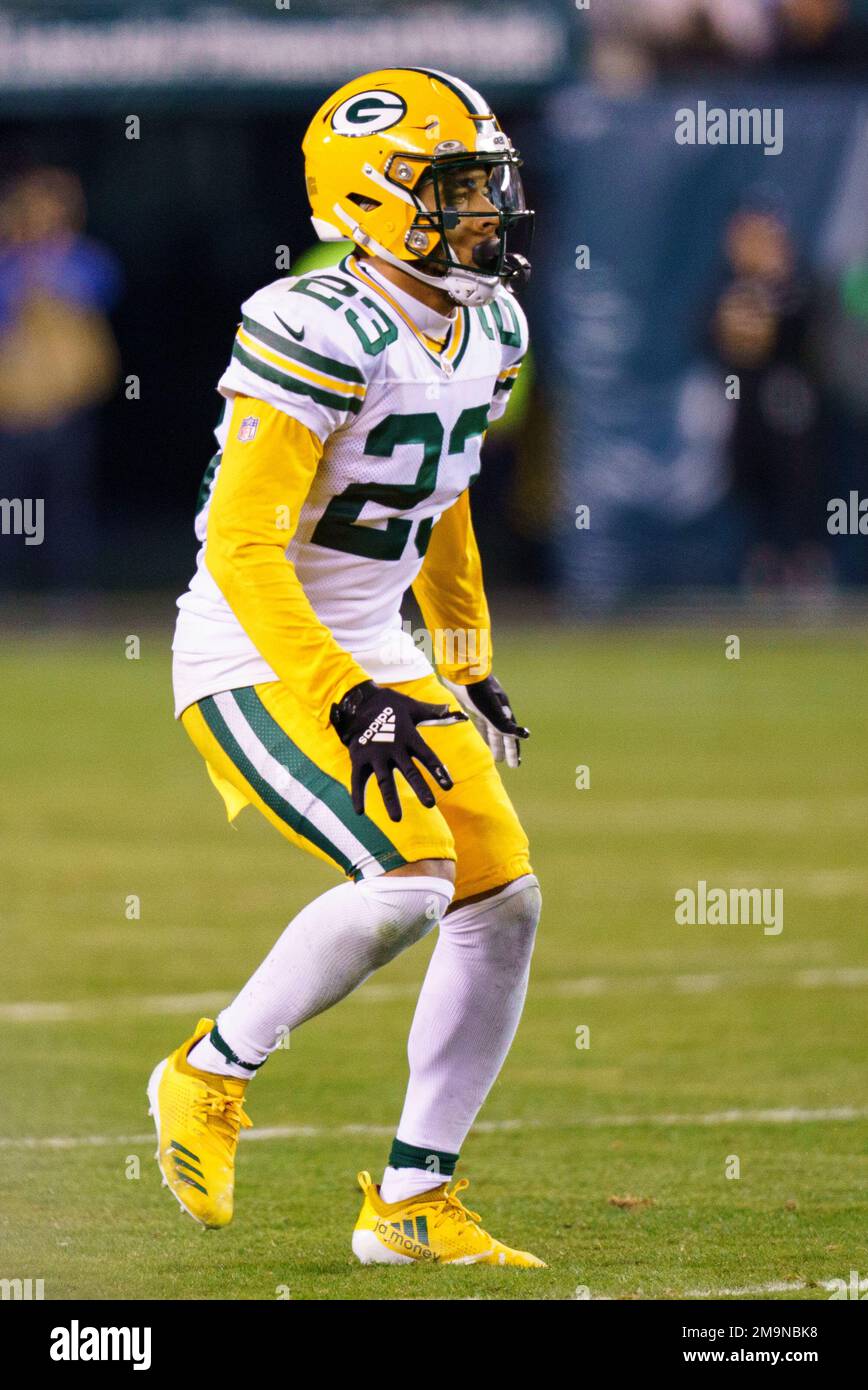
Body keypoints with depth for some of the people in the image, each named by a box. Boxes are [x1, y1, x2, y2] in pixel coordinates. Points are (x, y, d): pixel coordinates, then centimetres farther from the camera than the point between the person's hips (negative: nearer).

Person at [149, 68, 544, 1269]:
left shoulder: (487, 330, 6)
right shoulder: (319, 336, -23)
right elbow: (240, 543, -26)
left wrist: (469, 666, 22)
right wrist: (342, 703, -30)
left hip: (376, 652, 9)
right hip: (255, 660, -9)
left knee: (504, 898, -2)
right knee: (408, 879, -24)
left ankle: (412, 1202, 8)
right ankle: (211, 1073, -1)